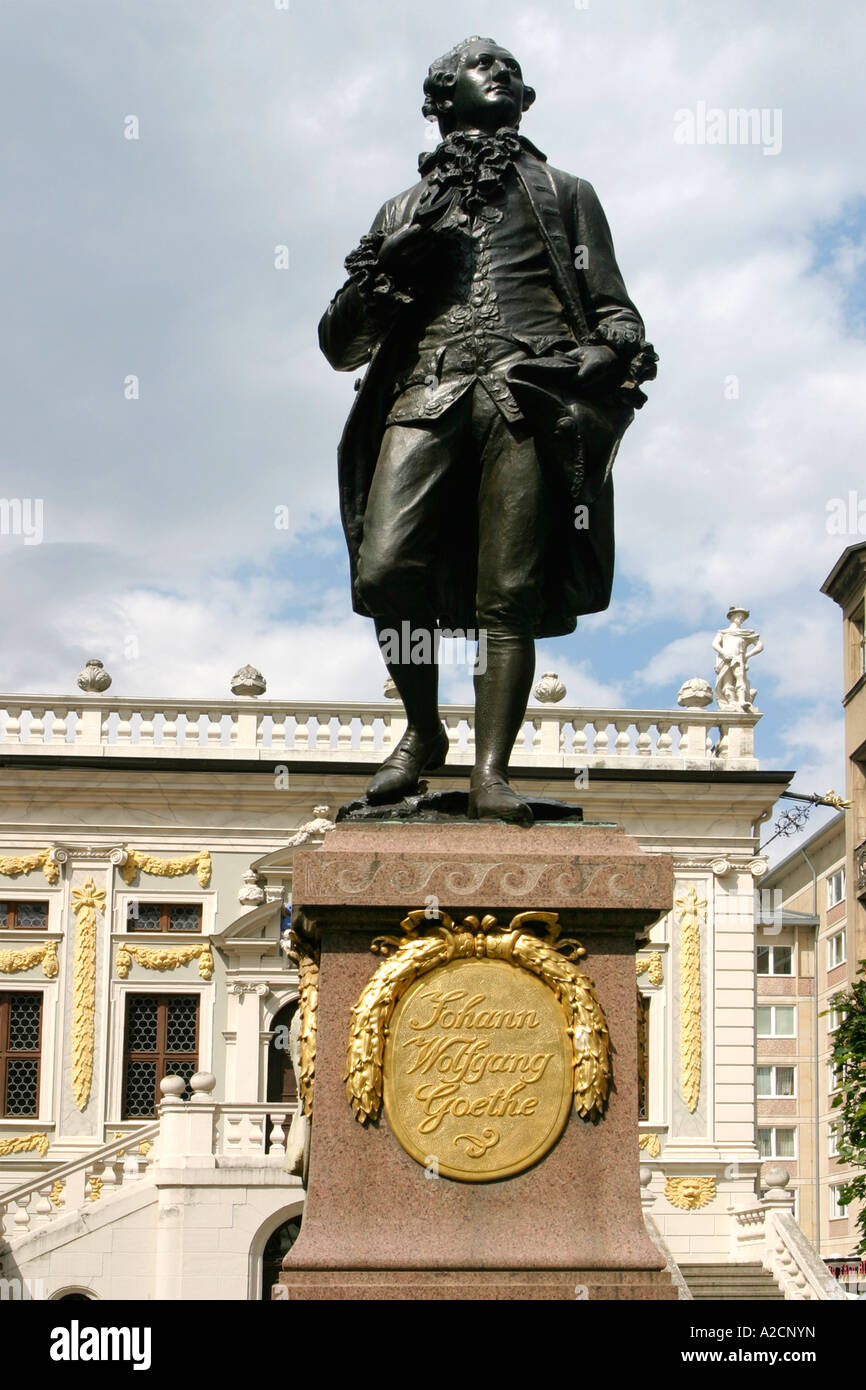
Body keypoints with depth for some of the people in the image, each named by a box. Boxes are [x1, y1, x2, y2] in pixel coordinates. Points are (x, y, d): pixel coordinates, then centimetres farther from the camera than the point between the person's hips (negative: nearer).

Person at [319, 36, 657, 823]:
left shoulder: (565, 193, 28)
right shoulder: (406, 212, 29)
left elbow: (612, 304, 20)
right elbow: (339, 344, 24)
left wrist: (618, 347, -5)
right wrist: (384, 273, 4)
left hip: (530, 394, -1)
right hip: (427, 388, 1)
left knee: (510, 595, -13)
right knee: (386, 570, -18)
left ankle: (492, 772, -14)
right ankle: (423, 730, 2)